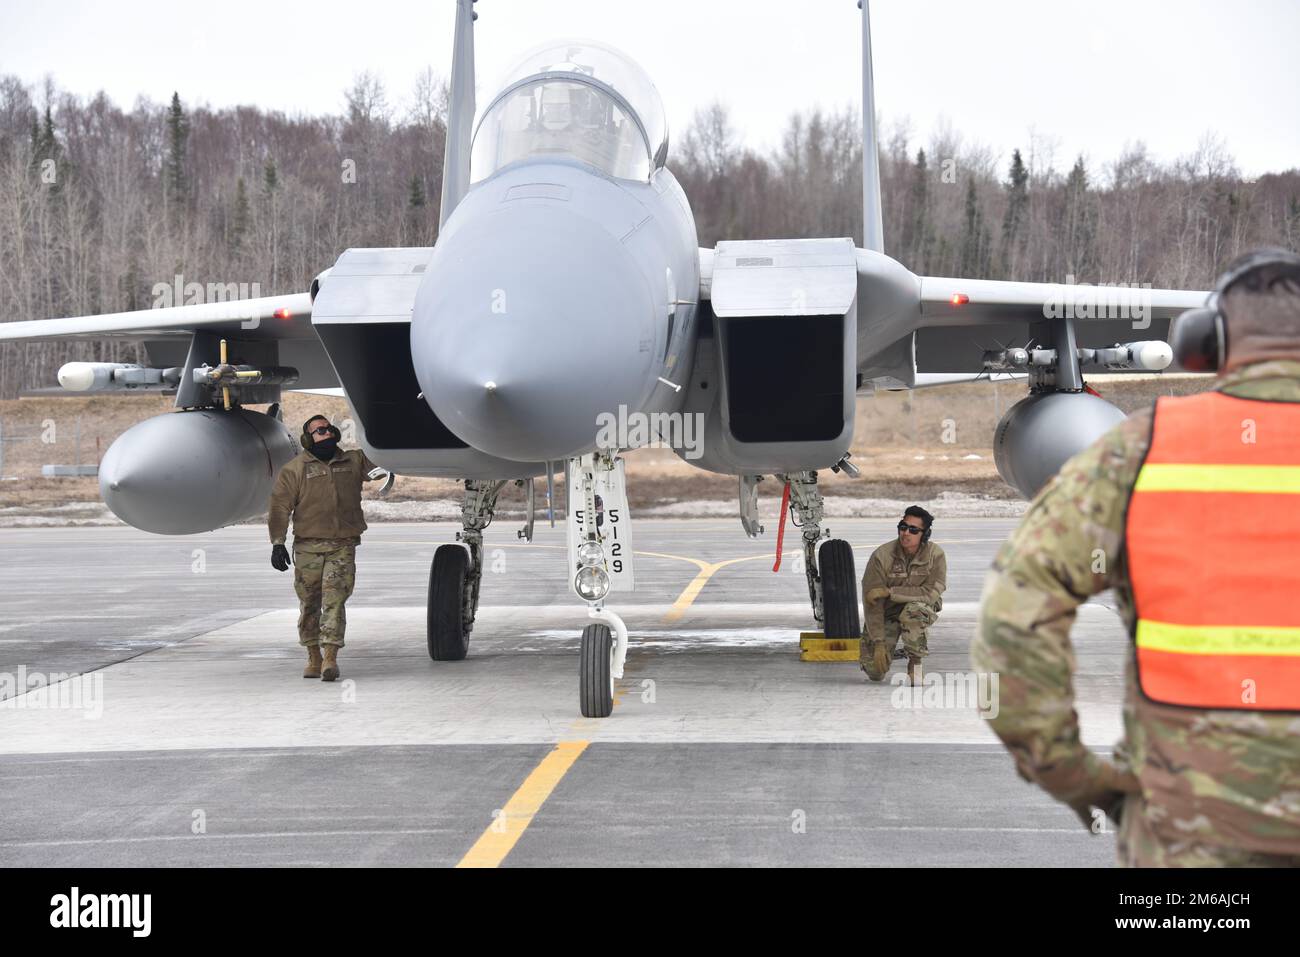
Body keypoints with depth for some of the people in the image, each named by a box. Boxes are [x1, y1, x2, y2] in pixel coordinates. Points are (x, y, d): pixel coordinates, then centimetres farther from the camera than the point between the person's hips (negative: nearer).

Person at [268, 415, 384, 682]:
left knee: (334, 600, -10)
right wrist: (277, 543, -9)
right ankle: (314, 656, 18)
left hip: (343, 546, 1)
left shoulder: (353, 461, 11)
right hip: (308, 547, -1)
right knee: (309, 603, 6)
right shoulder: (294, 469, 2)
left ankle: (330, 657, -14)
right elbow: (280, 508, -1)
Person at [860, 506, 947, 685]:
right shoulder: (881, 556, -18)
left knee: (912, 611, -38)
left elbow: (931, 593, -25)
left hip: (922, 609, -1)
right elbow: (872, 602, -19)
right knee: (875, 671, -8)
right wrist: (879, 643, -24)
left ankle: (915, 663, -16)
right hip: (887, 613, 1)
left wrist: (889, 592, -28)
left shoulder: (936, 555, -16)